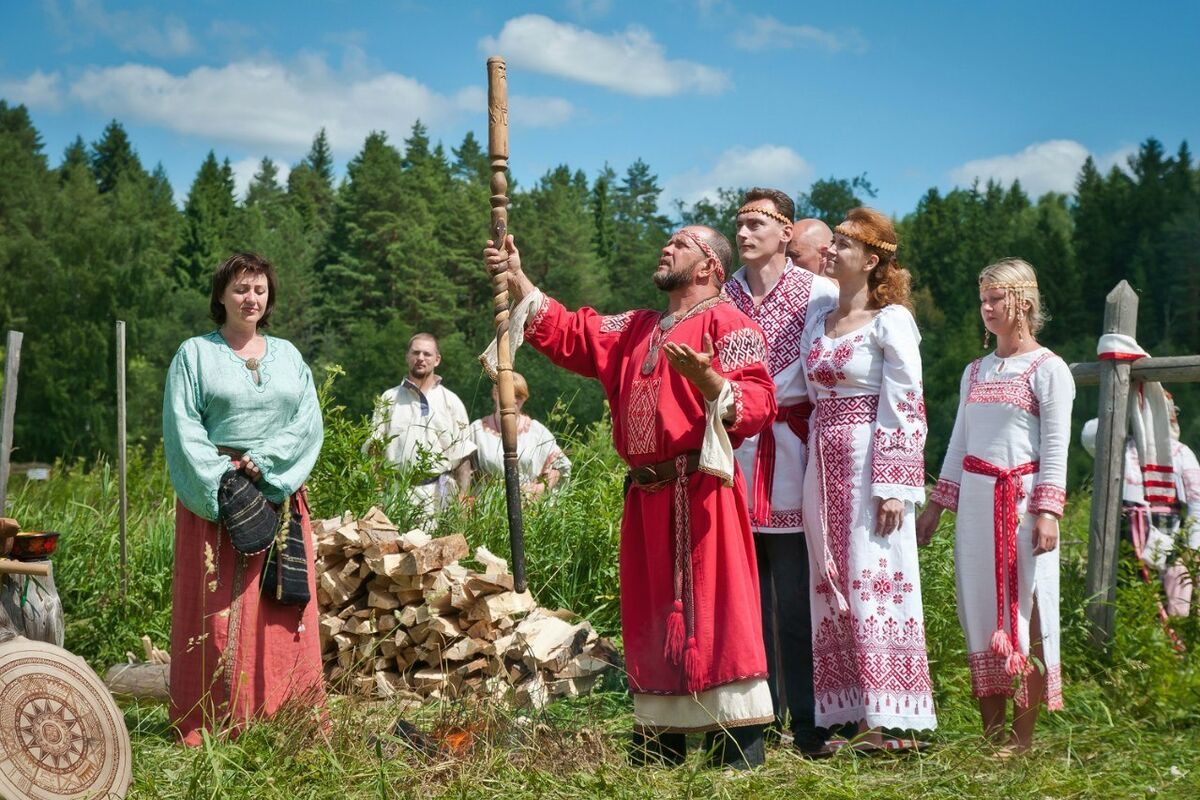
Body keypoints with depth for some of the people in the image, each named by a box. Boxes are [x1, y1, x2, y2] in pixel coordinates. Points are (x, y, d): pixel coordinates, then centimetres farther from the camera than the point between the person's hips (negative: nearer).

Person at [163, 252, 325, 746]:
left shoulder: (288, 356, 15)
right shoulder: (195, 354, 5)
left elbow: (308, 423, 5)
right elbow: (182, 428, -3)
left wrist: (261, 463, -10)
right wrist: (223, 484, -14)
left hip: (280, 496, 3)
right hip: (215, 497, -3)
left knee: (283, 608, 0)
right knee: (218, 609, -6)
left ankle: (283, 717, 3)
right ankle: (214, 722, -3)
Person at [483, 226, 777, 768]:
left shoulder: (728, 324, -2)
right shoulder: (635, 330, 23)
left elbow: (759, 401, -13)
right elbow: (569, 334, 18)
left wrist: (708, 380, -31)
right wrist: (517, 279, 10)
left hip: (700, 494, -8)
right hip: (647, 497, 8)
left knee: (714, 607, -9)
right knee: (654, 614, 9)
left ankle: (742, 743, -7)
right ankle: (662, 739, 16)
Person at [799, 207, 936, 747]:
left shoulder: (891, 321, -4)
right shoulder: (817, 322, 16)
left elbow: (903, 409, -10)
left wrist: (893, 487, -17)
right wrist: (814, 474, 13)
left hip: (868, 463, -7)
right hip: (823, 465, 7)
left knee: (874, 581, -7)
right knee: (832, 587, 5)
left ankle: (890, 720, -4)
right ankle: (853, 717, 9)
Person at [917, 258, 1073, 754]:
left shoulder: (1048, 369, -2)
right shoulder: (975, 372, 17)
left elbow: (1056, 448, -7)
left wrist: (1047, 510, -16)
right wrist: (936, 505, 17)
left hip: (1022, 499, -6)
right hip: (975, 499, 6)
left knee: (1025, 608, -5)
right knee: (981, 608, 4)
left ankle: (1022, 739, -2)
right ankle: (990, 737, 8)